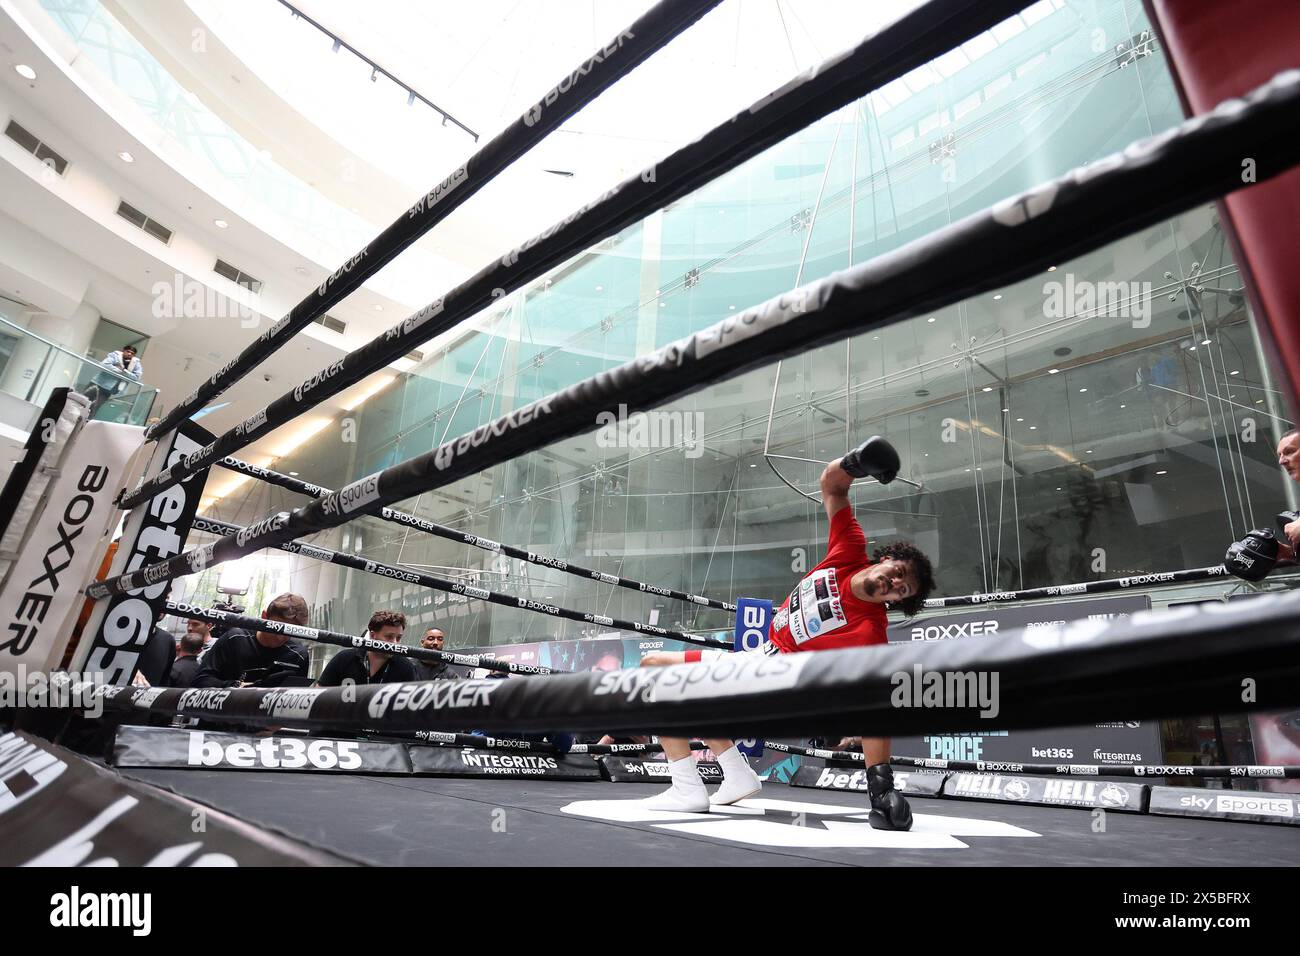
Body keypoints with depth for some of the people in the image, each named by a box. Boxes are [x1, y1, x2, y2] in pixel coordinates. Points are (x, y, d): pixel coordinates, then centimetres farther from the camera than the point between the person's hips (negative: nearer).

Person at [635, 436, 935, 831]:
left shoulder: (870, 632, -28)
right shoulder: (852, 551, -13)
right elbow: (831, 485, -8)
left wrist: (882, 784, -36)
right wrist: (855, 462, -29)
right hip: (763, 654, 8)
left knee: (653, 668, -7)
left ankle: (687, 789, -4)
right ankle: (738, 776, 22)